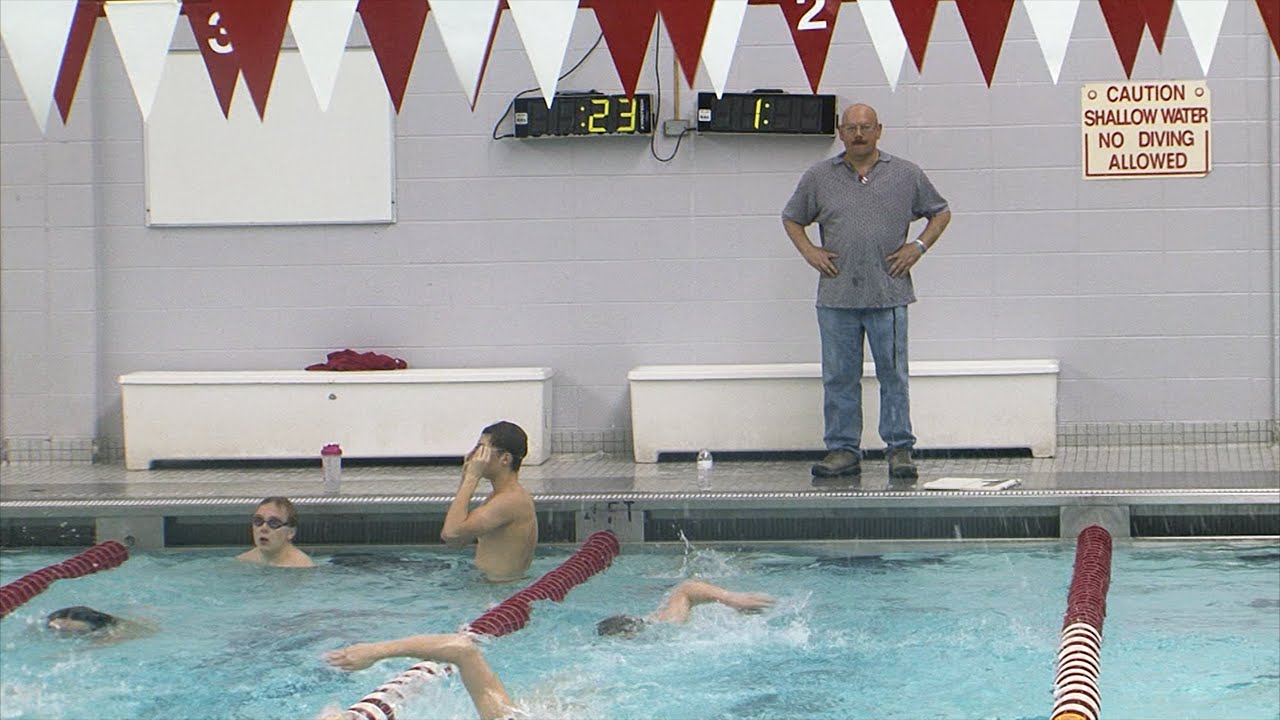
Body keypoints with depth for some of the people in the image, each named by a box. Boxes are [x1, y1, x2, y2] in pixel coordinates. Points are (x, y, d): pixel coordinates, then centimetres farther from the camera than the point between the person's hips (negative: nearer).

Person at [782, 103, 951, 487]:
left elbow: (941, 213, 15)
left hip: (888, 296, -1)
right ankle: (843, 451, 10)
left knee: (893, 376, 0)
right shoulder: (819, 177, 8)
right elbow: (792, 219, 19)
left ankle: (900, 450, 4)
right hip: (836, 296, 2)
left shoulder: (906, 175, 6)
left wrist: (918, 246, 2)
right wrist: (809, 251, 4)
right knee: (839, 378, 4)